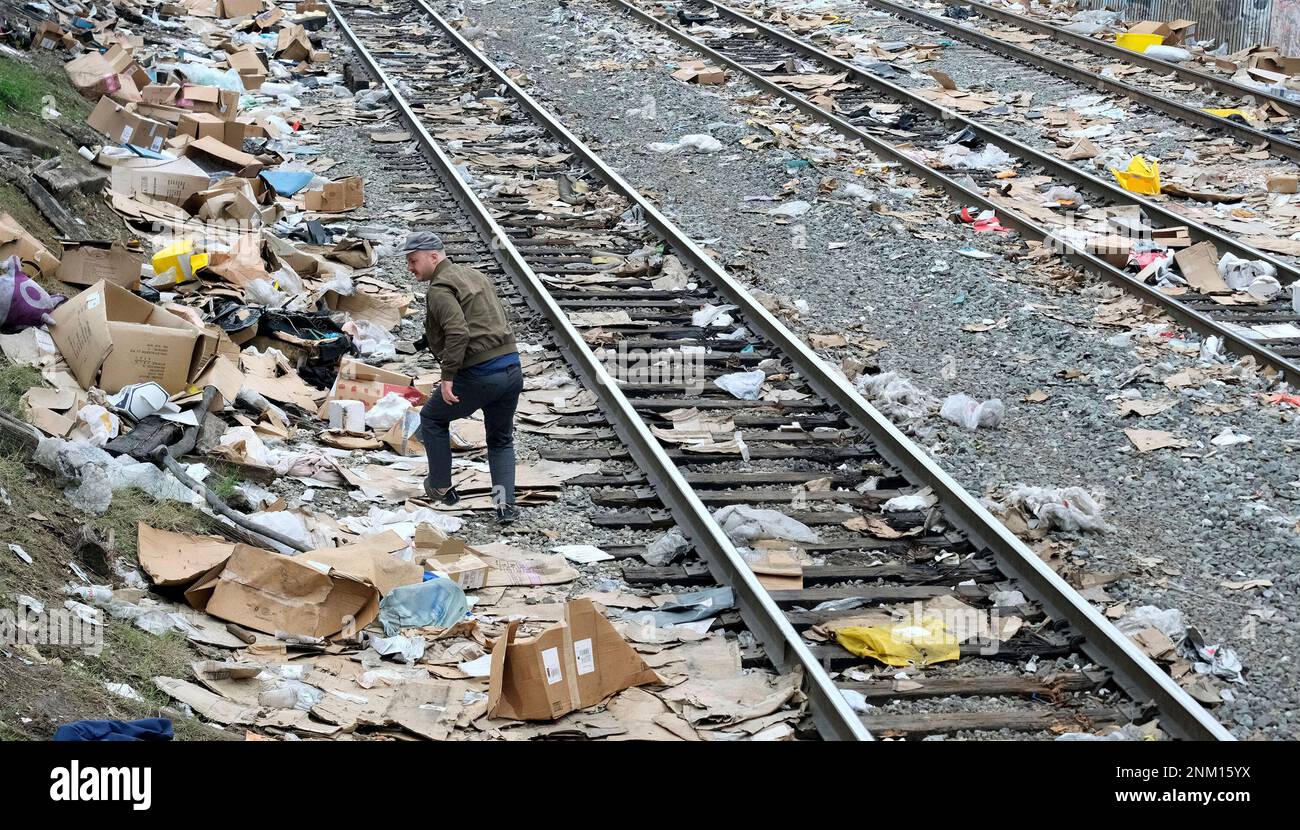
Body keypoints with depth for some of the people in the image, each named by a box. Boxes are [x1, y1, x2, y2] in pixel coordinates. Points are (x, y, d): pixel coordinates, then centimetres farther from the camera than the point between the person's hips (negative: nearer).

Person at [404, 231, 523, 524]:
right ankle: (505, 503, 6)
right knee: (501, 441, 22)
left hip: (477, 375, -7)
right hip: (512, 369, 7)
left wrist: (447, 376, -21)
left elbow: (458, 332, -23)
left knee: (432, 418, 19)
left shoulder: (439, 289, -9)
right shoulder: (476, 276, 19)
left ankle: (441, 487, 24)